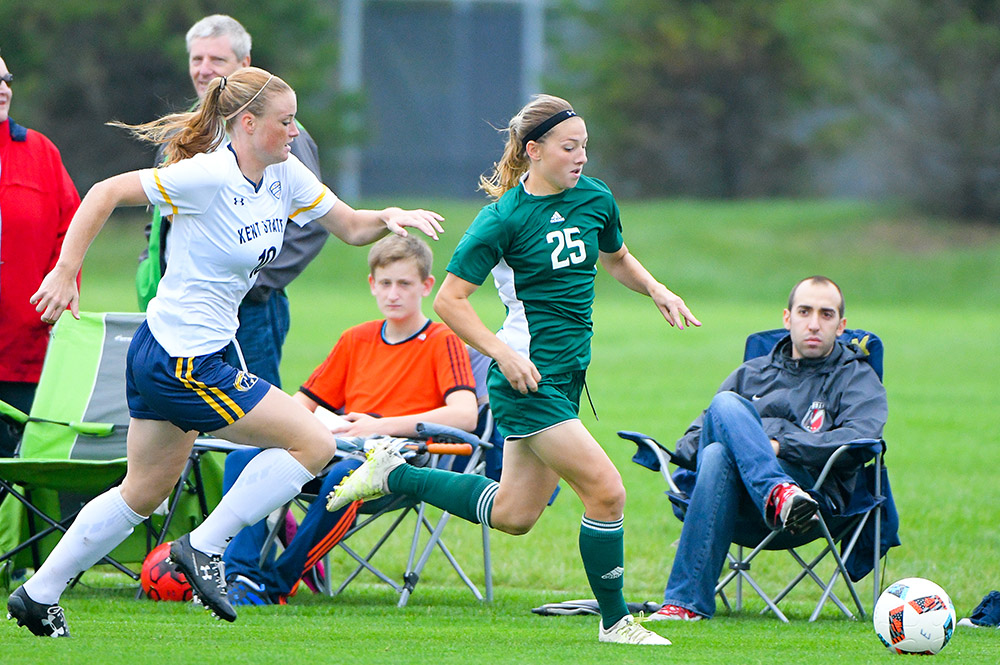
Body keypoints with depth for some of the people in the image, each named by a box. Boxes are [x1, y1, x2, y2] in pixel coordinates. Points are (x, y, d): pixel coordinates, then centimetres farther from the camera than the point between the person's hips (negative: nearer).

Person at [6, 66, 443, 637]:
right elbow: (107, 193, -16)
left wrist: (387, 218, -9)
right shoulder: (208, 176, -20)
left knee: (144, 493, 19)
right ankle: (204, 547, -1)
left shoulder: (285, 175, 5)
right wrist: (66, 272, -17)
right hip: (183, 361, -10)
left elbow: (351, 227, 13)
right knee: (314, 444, -7)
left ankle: (39, 596, 26)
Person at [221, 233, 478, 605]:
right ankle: (241, 574, -34)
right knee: (243, 459, -20)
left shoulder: (443, 343, 4)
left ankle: (277, 584, -30)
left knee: (345, 476, -41)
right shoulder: (355, 340, 22)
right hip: (339, 452, 6)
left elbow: (466, 415, -13)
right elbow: (303, 403, 25)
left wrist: (383, 426, -21)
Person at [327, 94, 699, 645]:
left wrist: (656, 290, 7)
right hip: (529, 376, -8)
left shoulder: (595, 198, 5)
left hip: (568, 372, 8)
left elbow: (615, 258, 26)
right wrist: (503, 353, -21)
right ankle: (615, 621, 2)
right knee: (606, 492, -13)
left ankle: (392, 475, 29)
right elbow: (449, 300, -12)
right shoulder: (505, 217, -14)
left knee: (513, 514, 14)